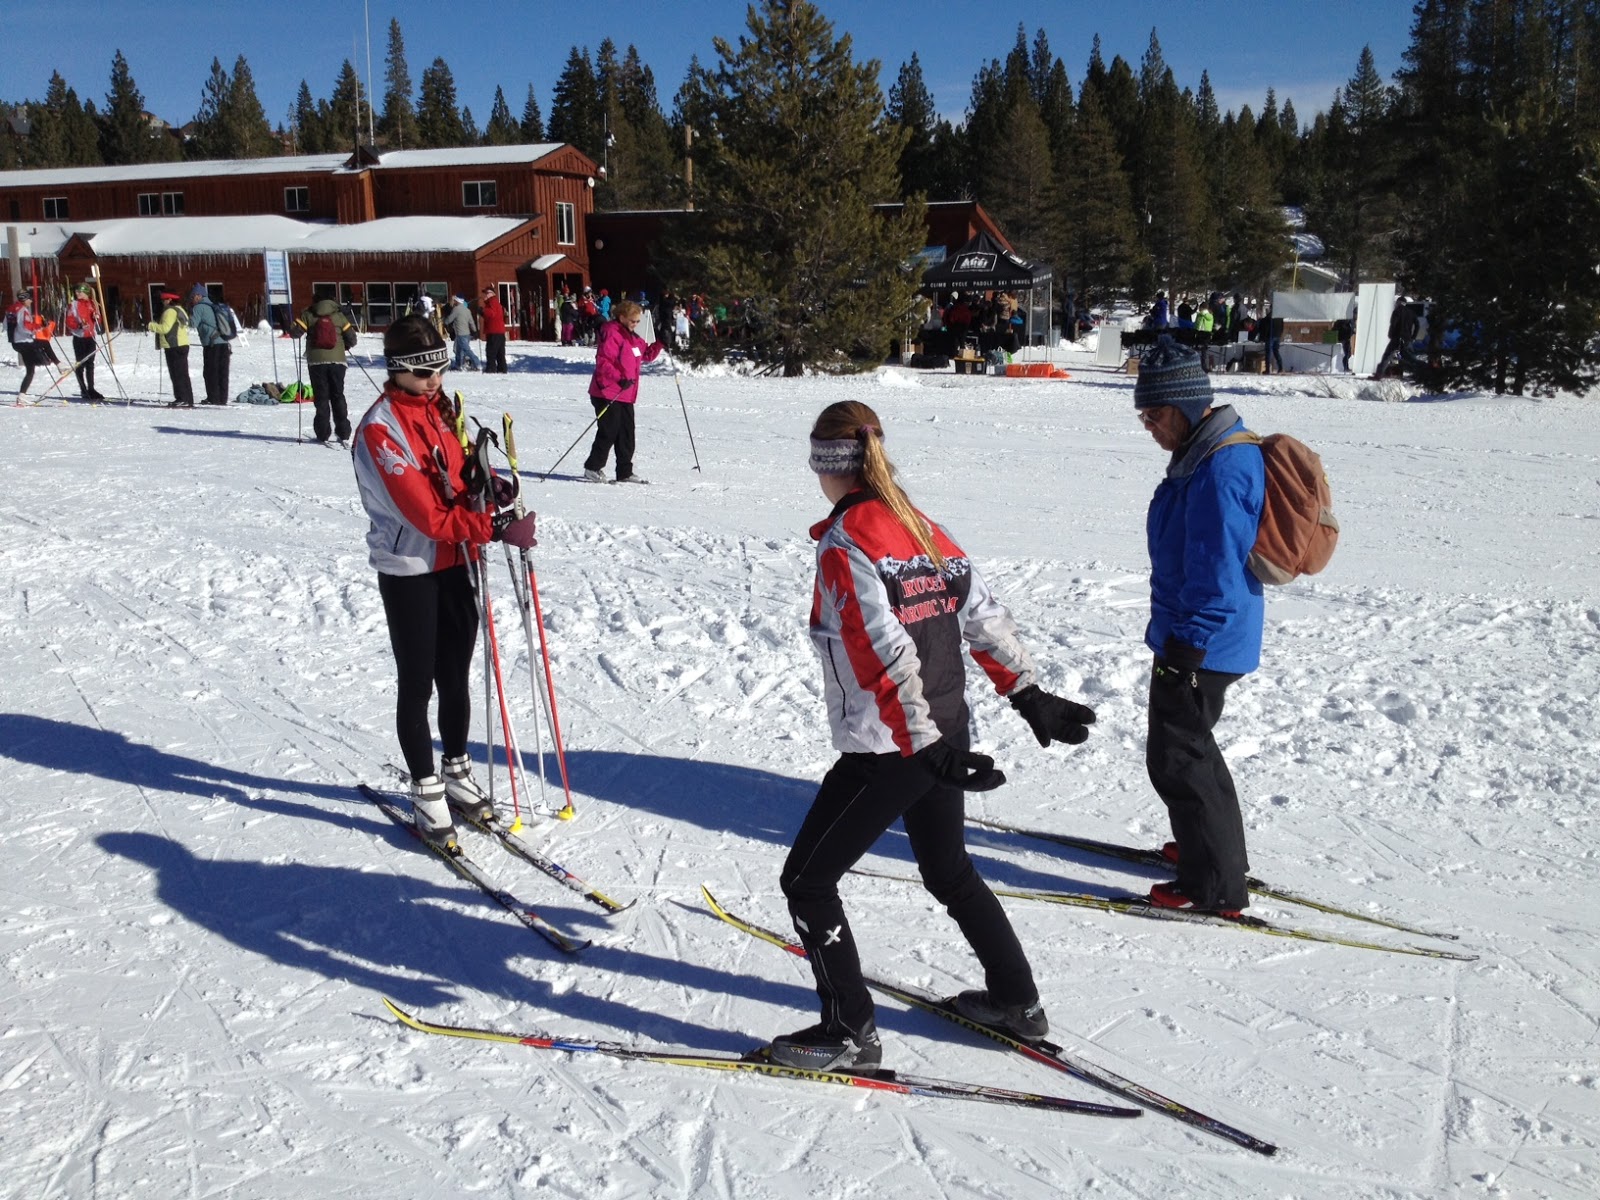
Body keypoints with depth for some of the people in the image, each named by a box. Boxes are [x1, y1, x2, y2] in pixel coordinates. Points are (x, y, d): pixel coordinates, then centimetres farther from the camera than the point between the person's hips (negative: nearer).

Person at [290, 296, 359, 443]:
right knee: (338, 396, 9)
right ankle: (343, 433, 6)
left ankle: (323, 434, 1)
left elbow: (294, 331, -2)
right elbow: (352, 339, 4)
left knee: (321, 397, 4)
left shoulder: (308, 315, 5)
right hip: (337, 361, 1)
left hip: (316, 362, 0)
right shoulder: (339, 317, 6)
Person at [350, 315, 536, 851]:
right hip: (409, 571, -6)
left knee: (456, 677, 16)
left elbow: (460, 477, 10)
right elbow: (426, 513, -23)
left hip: (455, 563, 7)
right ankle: (426, 791, 18)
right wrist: (494, 529, -27)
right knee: (418, 685, 5)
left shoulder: (440, 408, 7)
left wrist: (488, 488, -13)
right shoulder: (380, 428, -17)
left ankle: (458, 773, 32)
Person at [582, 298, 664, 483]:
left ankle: (625, 472, 15)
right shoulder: (611, 333, -12)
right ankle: (593, 468, 5)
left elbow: (646, 355, 26)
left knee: (627, 434, 9)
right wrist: (619, 378, -30)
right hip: (608, 393, -9)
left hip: (626, 395, 9)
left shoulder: (633, 338, 17)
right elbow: (603, 361, -21)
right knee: (608, 432, -7)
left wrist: (660, 344, 9)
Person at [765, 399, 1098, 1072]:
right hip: (946, 735, 8)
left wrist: (924, 744, -26)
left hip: (885, 751, -8)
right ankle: (1016, 1000, 36)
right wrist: (1029, 696, 14)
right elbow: (985, 616, 8)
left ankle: (850, 1032, 13)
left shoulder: (843, 544, -17)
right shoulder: (922, 528, 5)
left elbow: (886, 657, -25)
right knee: (949, 872, 26)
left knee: (807, 881, 7)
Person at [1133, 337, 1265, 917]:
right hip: (1189, 635, 11)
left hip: (1201, 645, -11)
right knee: (1190, 744, 24)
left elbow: (1218, 576, -27)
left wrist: (1185, 647, -22)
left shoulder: (1219, 472, -26)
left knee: (1177, 757, -1)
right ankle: (1214, 847, 41)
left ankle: (1215, 886, 10)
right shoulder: (1208, 453, 8)